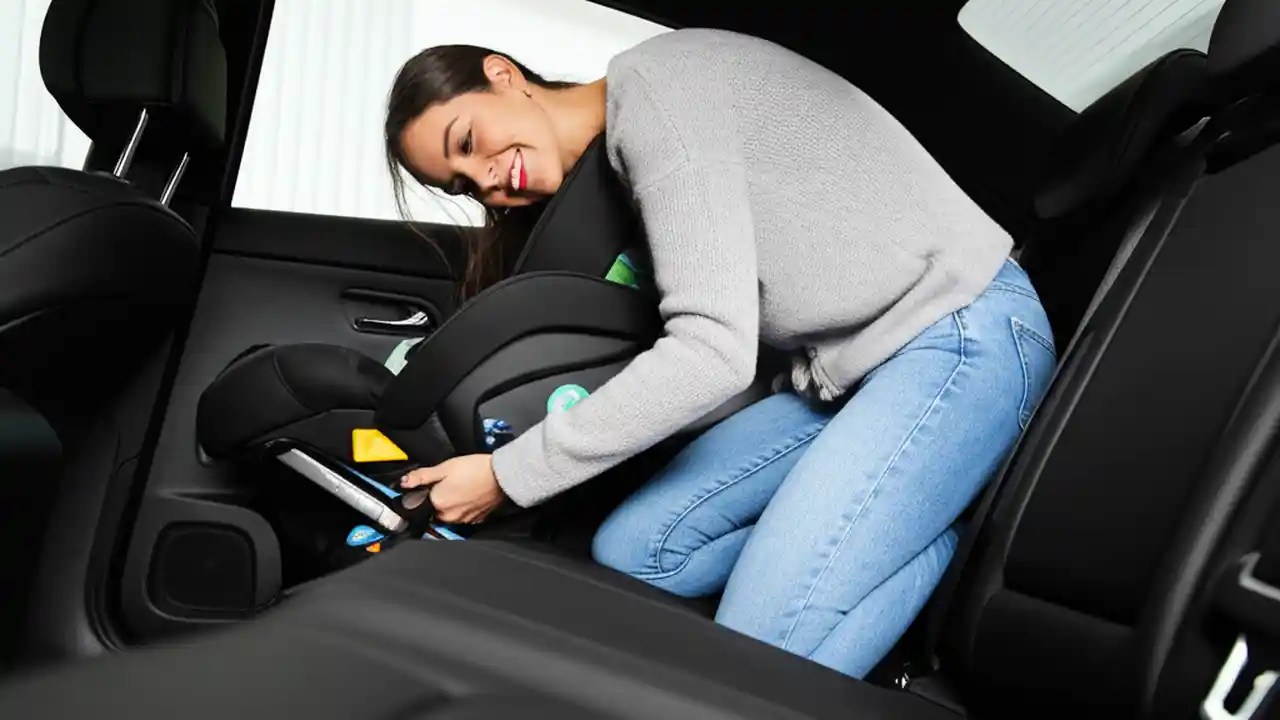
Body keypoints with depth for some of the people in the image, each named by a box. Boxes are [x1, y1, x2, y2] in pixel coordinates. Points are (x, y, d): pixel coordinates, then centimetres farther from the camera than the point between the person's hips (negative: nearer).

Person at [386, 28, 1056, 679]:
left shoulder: (652, 80, -14)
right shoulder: (618, 167, 13)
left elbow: (713, 351, -23)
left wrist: (507, 475, -15)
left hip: (965, 335, -9)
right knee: (629, 553, 0)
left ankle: (953, 535, 4)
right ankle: (907, 521, 2)